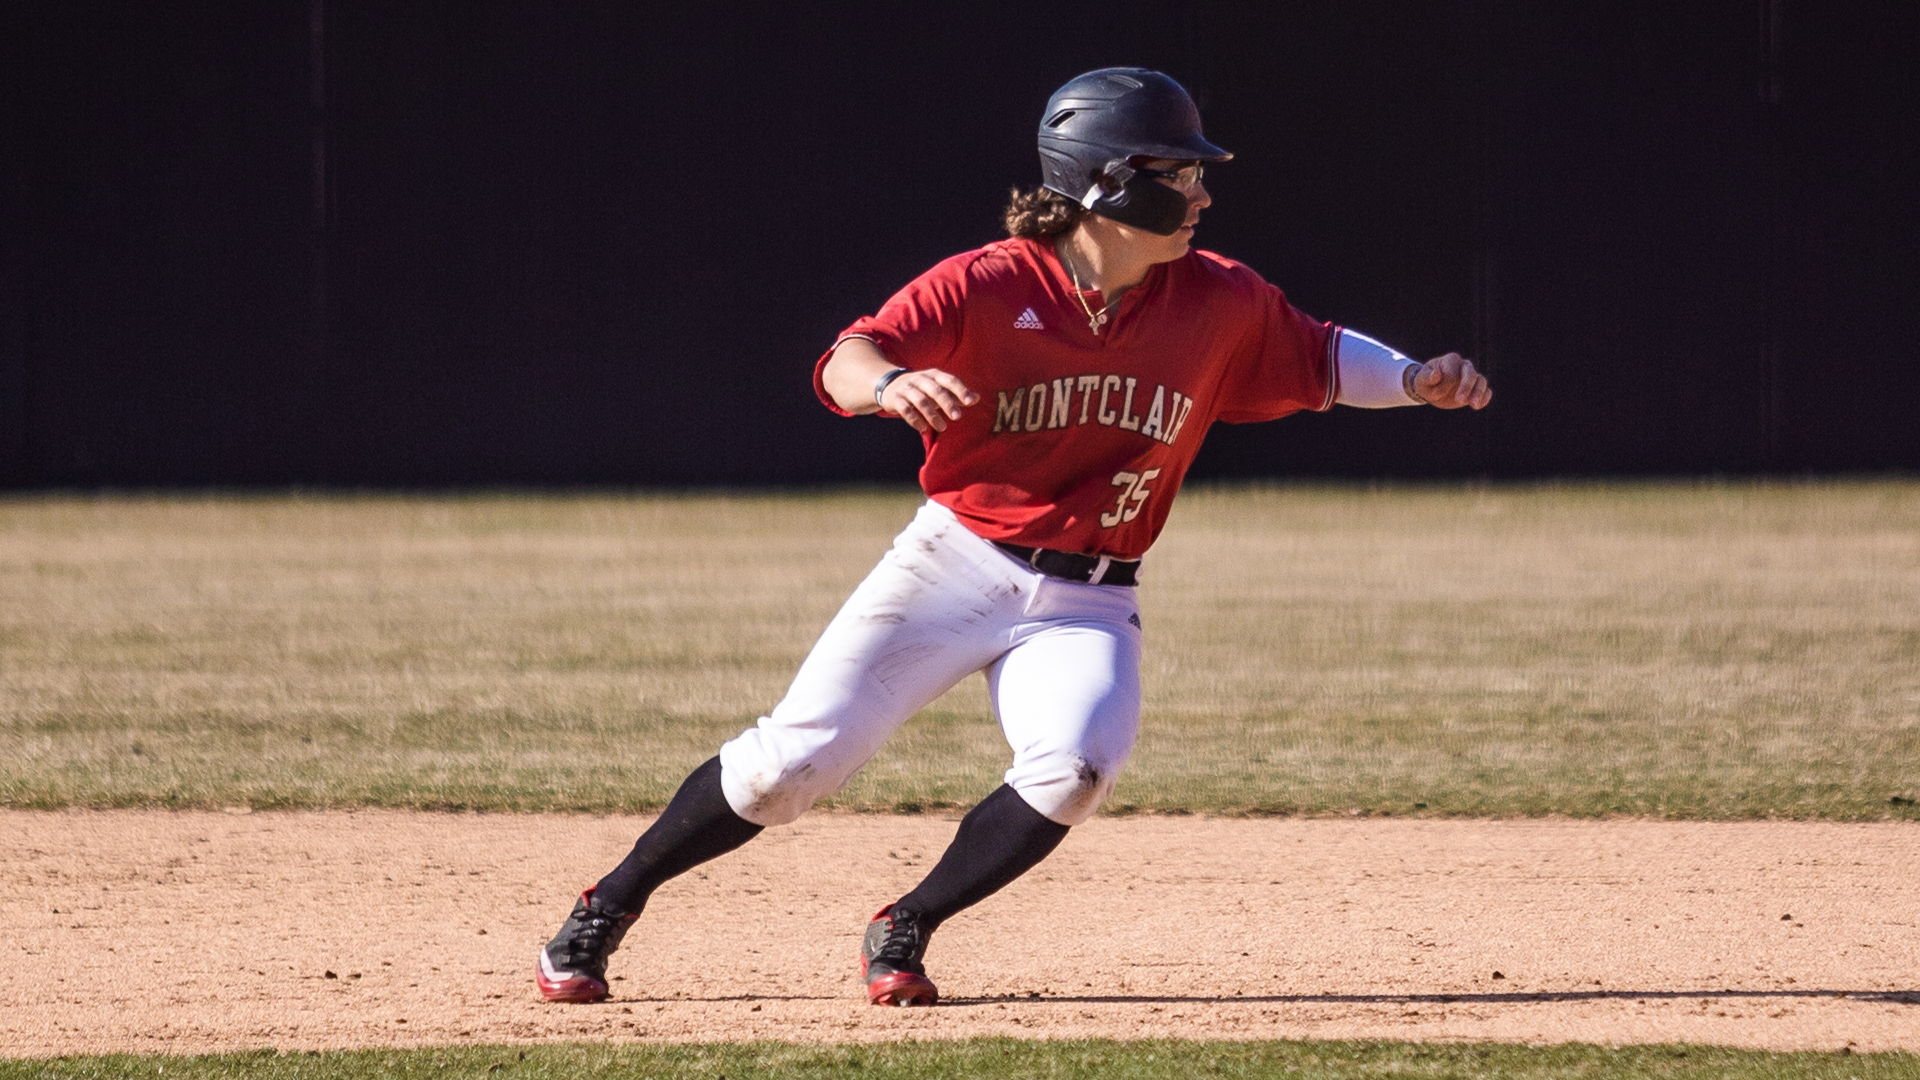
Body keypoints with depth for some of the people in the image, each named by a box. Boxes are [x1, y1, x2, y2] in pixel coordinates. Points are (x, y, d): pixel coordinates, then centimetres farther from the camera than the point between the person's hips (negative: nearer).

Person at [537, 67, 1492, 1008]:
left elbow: (1319, 359, 16)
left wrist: (1413, 382, -3)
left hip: (1088, 603, 3)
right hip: (955, 567, -3)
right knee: (791, 762, -10)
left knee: (1072, 771, -27)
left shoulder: (1219, 302, -1)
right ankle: (608, 909, 11)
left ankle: (903, 934, -6)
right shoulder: (990, 287, -14)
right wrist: (889, 383, -49)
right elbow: (844, 363, -25)